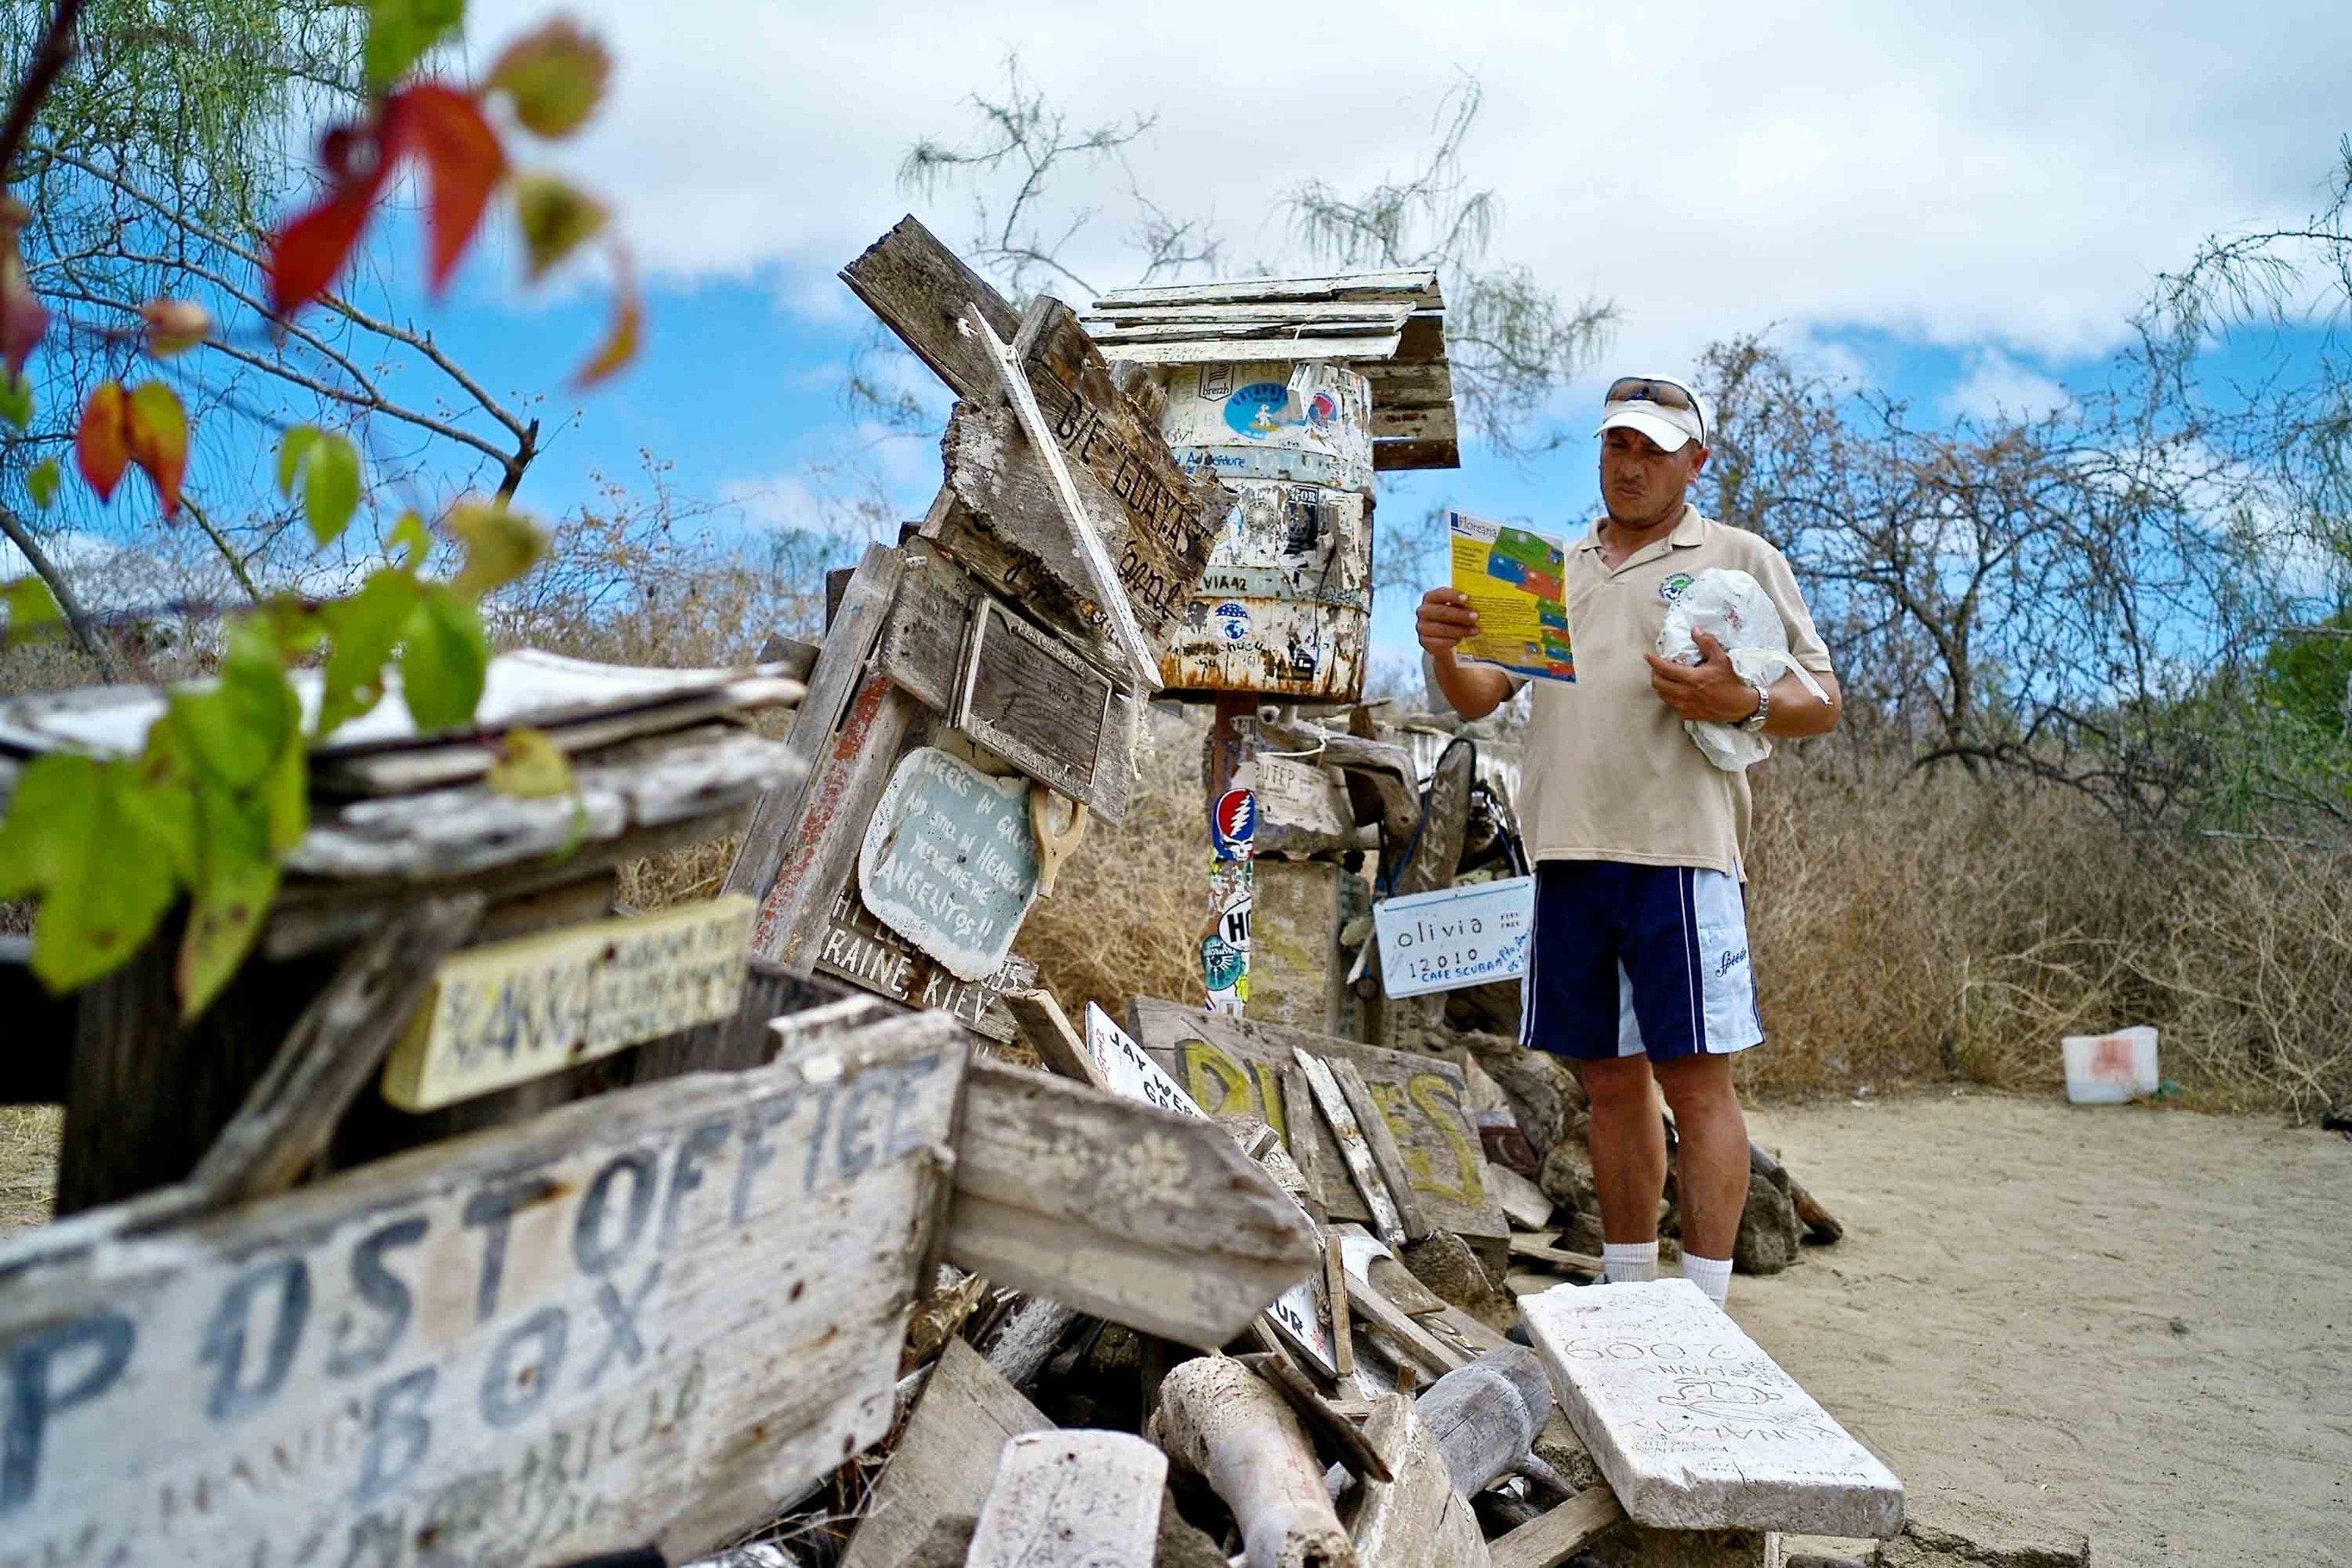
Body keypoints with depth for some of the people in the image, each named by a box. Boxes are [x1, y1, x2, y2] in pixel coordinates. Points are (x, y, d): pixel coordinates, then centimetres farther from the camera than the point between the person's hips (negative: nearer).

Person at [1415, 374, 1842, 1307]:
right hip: (1569, 855, 5)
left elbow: (1823, 702, 4)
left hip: (1679, 853, -4)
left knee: (1695, 1080, -5)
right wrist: (1445, 651, -5)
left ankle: (1705, 1309, 1)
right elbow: (1478, 698, 17)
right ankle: (1627, 1290, 21)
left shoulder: (1739, 558, 8)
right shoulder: (1553, 571, 21)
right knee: (1609, 1080, 11)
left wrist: (1741, 704, -16)